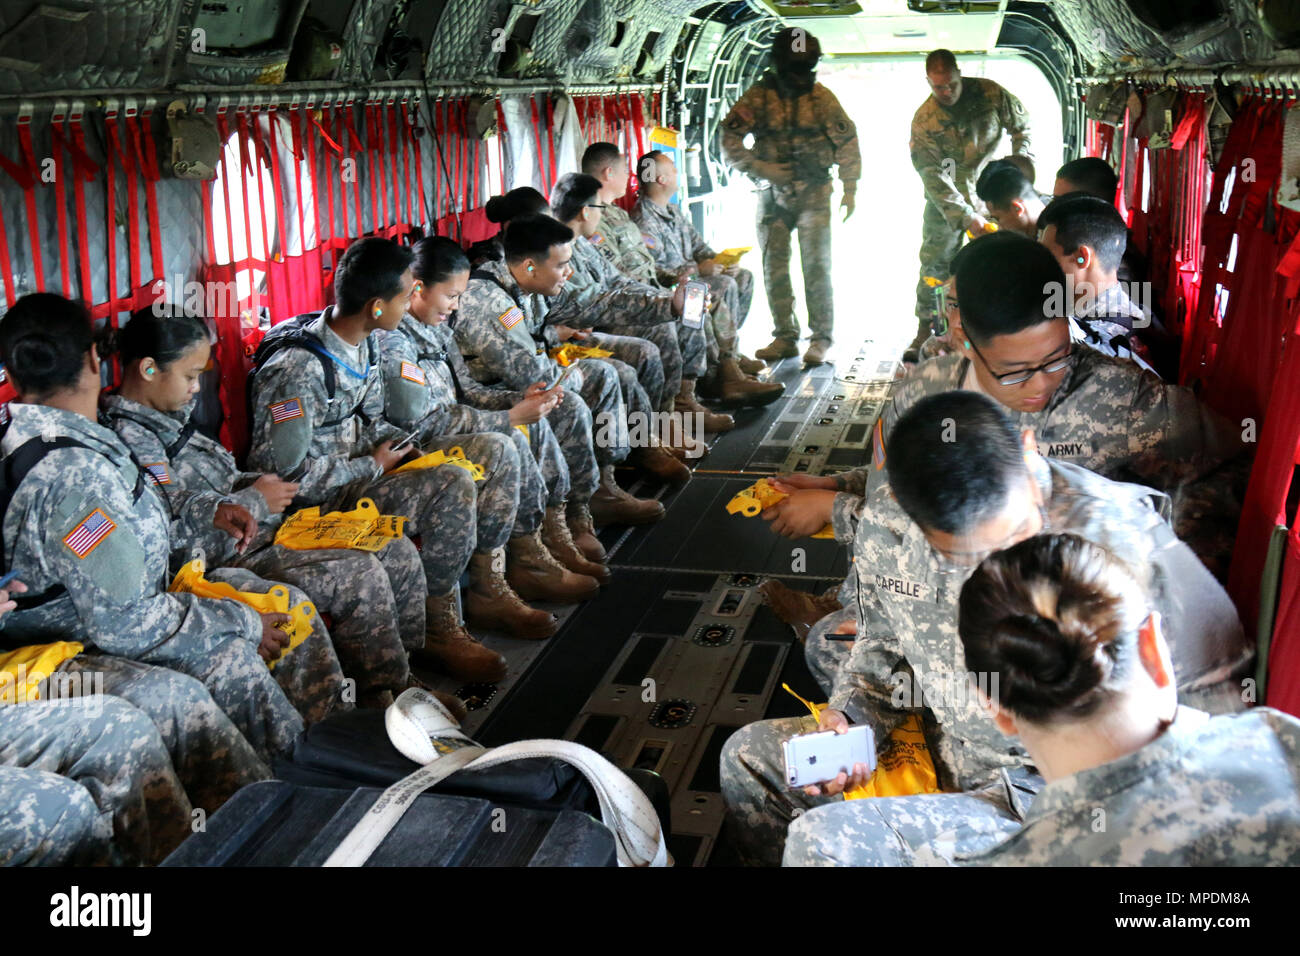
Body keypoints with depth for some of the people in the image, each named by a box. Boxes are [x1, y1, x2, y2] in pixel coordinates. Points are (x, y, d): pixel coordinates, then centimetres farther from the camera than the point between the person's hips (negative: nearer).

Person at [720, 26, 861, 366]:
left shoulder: (822, 98, 1)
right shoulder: (757, 97, -2)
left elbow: (847, 142, 7)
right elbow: (730, 141, -2)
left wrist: (850, 189, 4)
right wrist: (762, 168, -14)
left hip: (814, 193, -1)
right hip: (773, 194, 1)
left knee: (816, 265, -7)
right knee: (775, 267, 3)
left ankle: (821, 338, 1)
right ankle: (785, 338, 13)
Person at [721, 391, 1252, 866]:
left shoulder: (1119, 542, -29)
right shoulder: (884, 525, -14)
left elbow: (1211, 701, -15)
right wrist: (849, 712, -11)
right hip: (945, 737, 6)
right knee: (750, 755, 5)